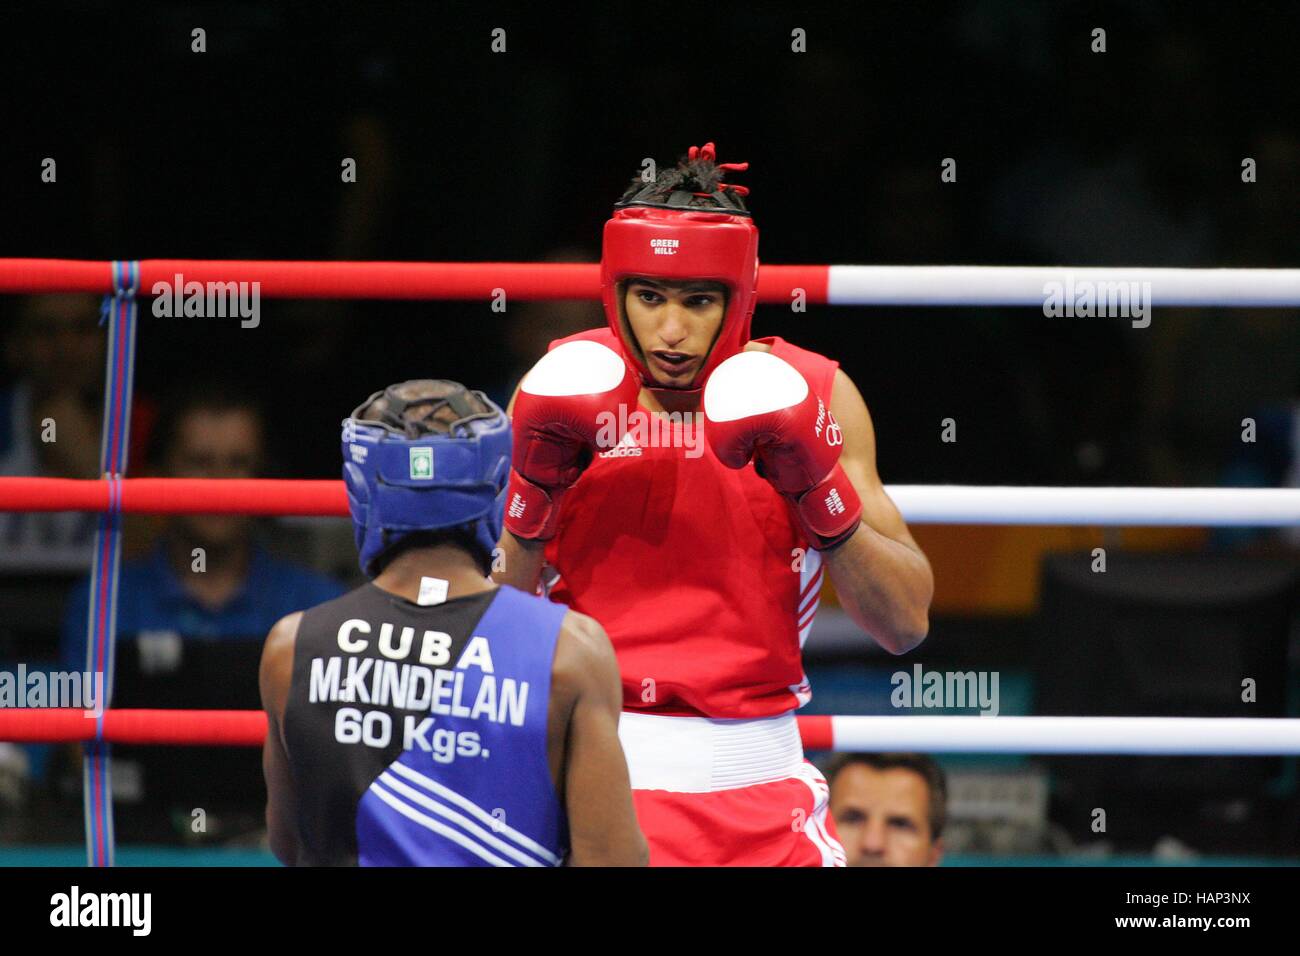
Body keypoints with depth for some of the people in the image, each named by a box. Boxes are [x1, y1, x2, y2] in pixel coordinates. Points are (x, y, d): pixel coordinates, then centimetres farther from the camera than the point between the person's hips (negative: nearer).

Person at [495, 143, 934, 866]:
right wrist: (535, 486, -15)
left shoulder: (812, 396, 1)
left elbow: (906, 624, -3)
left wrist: (817, 488, -15)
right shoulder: (563, 390, 1)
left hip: (758, 785, 1)